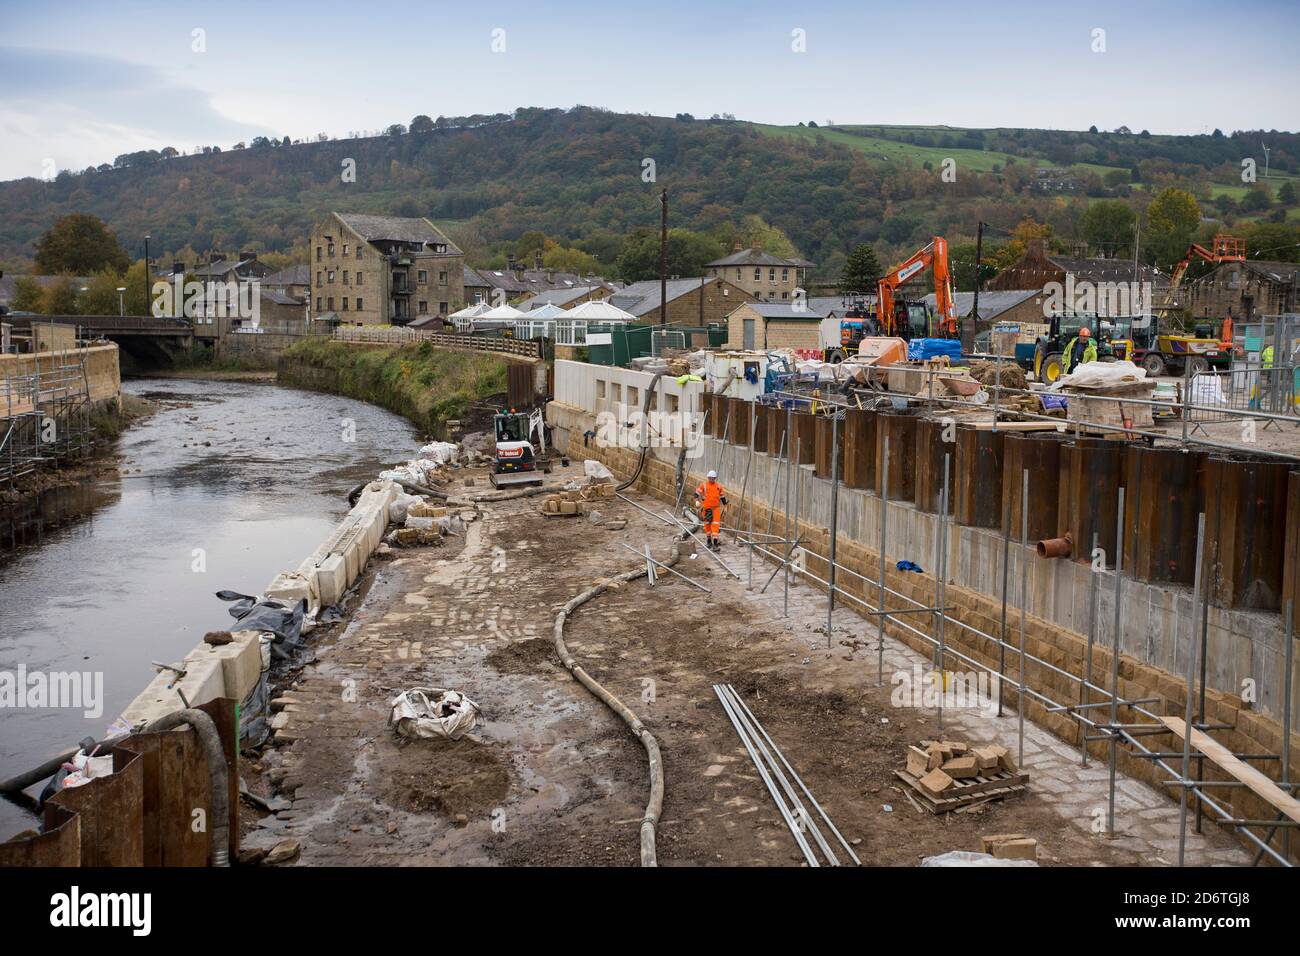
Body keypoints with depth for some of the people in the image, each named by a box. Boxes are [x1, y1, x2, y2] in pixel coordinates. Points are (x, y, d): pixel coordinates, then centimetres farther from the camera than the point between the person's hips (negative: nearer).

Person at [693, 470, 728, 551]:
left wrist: (725, 504, 22)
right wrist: (697, 501, -15)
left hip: (716, 508, 0)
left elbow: (722, 496, 18)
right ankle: (709, 541, 24)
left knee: (715, 524, -9)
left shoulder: (719, 486, 8)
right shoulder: (703, 485, -1)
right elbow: (697, 493, -1)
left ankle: (715, 541, -13)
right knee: (707, 524, 10)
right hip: (706, 508, 0)